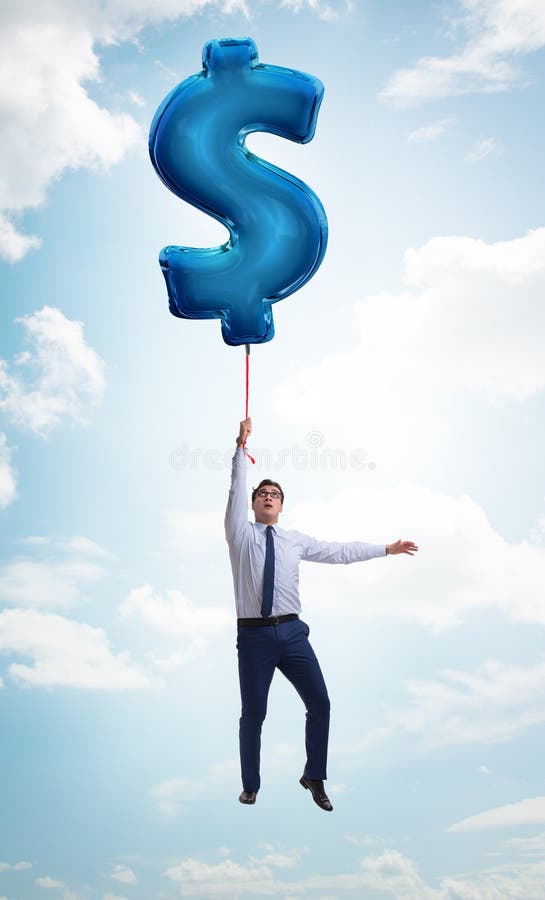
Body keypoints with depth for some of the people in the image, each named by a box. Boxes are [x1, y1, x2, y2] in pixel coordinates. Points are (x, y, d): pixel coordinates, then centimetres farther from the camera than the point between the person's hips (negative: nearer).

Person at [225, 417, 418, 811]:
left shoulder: (296, 541, 14)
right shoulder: (242, 533, 6)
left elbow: (340, 552, 16)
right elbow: (236, 490, -5)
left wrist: (386, 548, 17)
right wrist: (241, 446, -14)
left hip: (292, 632, 3)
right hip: (254, 635, -2)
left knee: (320, 703, -1)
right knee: (253, 714, 4)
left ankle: (314, 776, 20)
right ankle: (250, 787, 23)